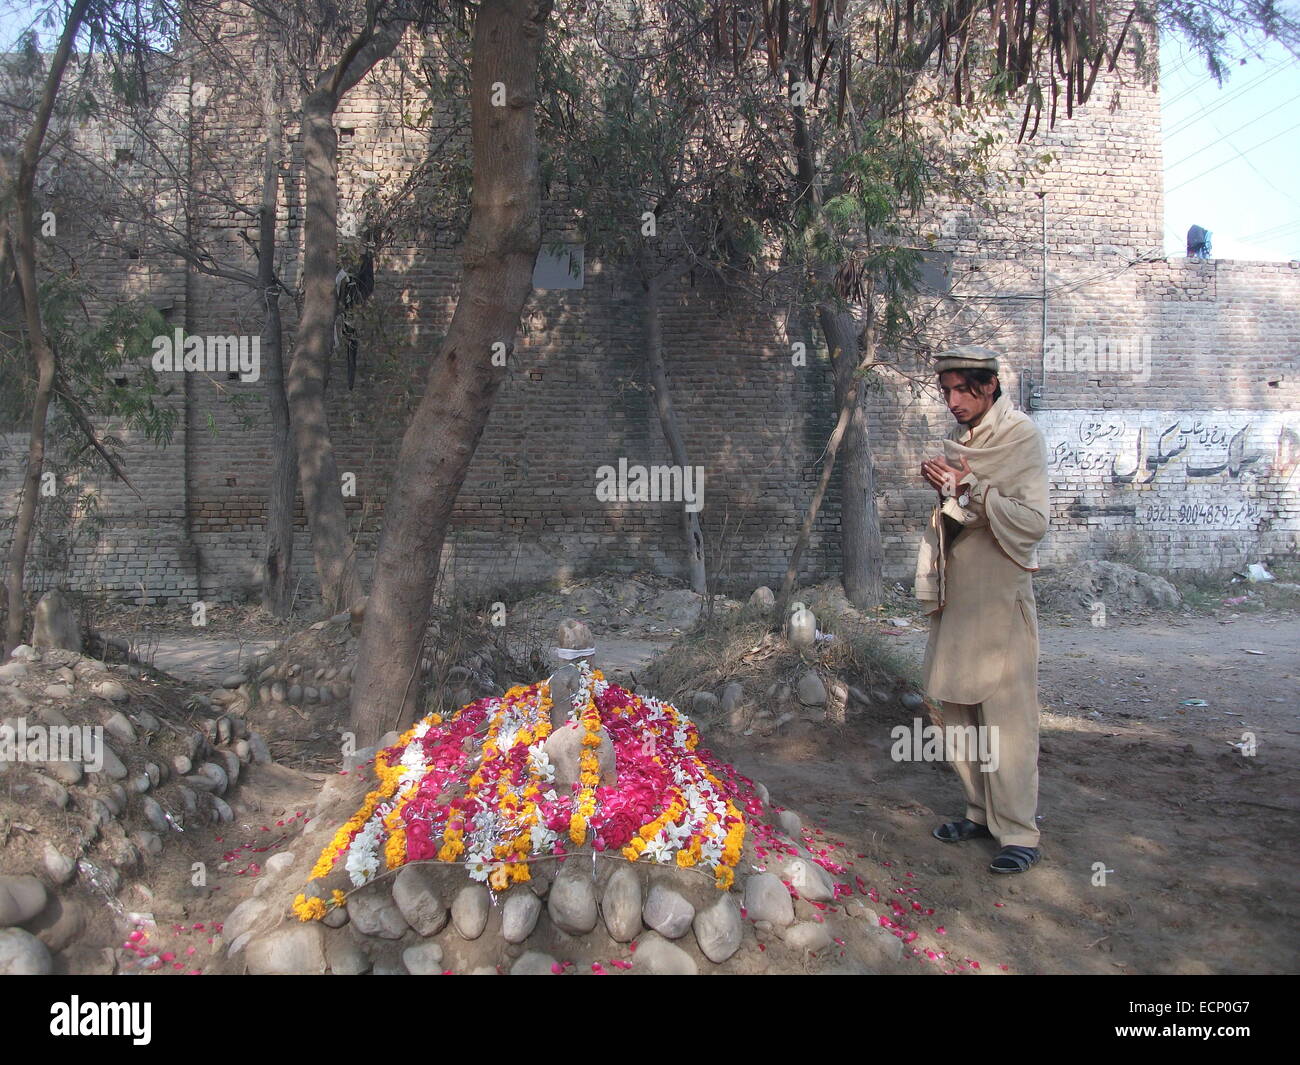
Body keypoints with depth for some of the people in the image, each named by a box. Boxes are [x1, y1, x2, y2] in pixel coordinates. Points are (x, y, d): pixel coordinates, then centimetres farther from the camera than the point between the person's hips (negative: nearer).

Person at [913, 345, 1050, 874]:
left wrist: (971, 487, -22)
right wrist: (943, 488, 1)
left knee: (1007, 714, -6)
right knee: (958, 708, 10)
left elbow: (1032, 524, -15)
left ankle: (1018, 830, 2)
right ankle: (981, 811, 22)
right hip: (956, 593, 7)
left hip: (1001, 596, -7)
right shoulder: (957, 441, 14)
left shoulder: (1022, 438, -7)